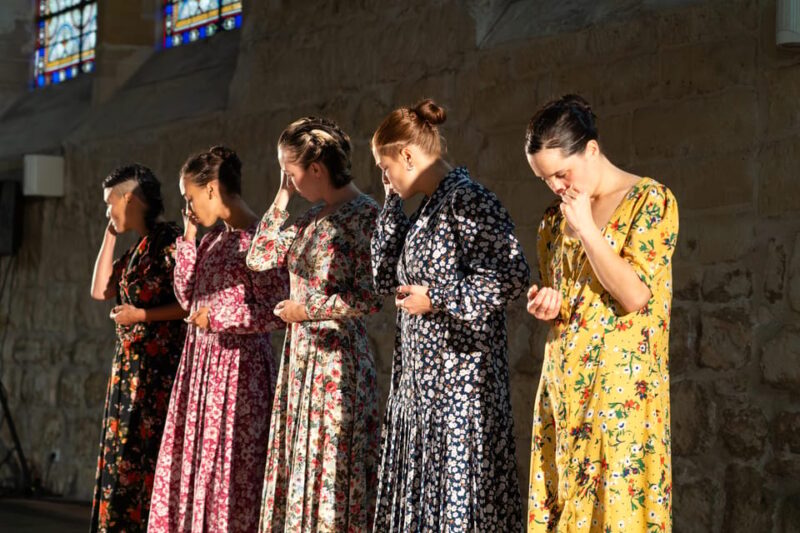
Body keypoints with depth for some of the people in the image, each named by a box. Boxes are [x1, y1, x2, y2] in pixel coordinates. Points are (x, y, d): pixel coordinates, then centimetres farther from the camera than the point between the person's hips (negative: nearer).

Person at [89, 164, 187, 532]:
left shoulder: (170, 241, -12)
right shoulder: (138, 249, 15)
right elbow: (100, 291, 14)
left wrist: (142, 315, -16)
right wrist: (110, 235, 14)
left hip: (158, 367, -9)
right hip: (130, 365, 9)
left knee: (148, 451, -8)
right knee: (123, 455, 10)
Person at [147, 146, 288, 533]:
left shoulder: (257, 239, -14)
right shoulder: (213, 240, 12)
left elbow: (276, 314, -16)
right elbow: (187, 297, 17)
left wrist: (217, 316, -15)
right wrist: (188, 239, 12)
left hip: (238, 366, -9)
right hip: (200, 363, 9)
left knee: (229, 467, -4)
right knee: (191, 461, 10)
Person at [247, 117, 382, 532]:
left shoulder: (362, 215, -12)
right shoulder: (314, 216, 12)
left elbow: (372, 298, -16)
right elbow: (258, 257, 14)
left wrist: (309, 309, -12)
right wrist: (282, 197, 10)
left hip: (336, 359, -8)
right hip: (301, 357, 8)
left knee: (329, 468, -5)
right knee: (297, 465, 9)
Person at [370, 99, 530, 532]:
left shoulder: (468, 201, -12)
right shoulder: (428, 209, 14)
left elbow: (512, 274, -21)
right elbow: (385, 276, 20)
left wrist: (434, 298, -16)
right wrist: (392, 204, 14)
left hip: (460, 381, -9)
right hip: (421, 379, 9)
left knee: (456, 488, -6)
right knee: (419, 491, 10)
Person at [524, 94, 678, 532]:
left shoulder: (650, 200, -4)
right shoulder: (556, 217, 14)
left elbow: (634, 296, -13)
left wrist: (587, 230, -13)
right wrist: (547, 305, 3)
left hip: (620, 385, -6)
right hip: (563, 381, 6)